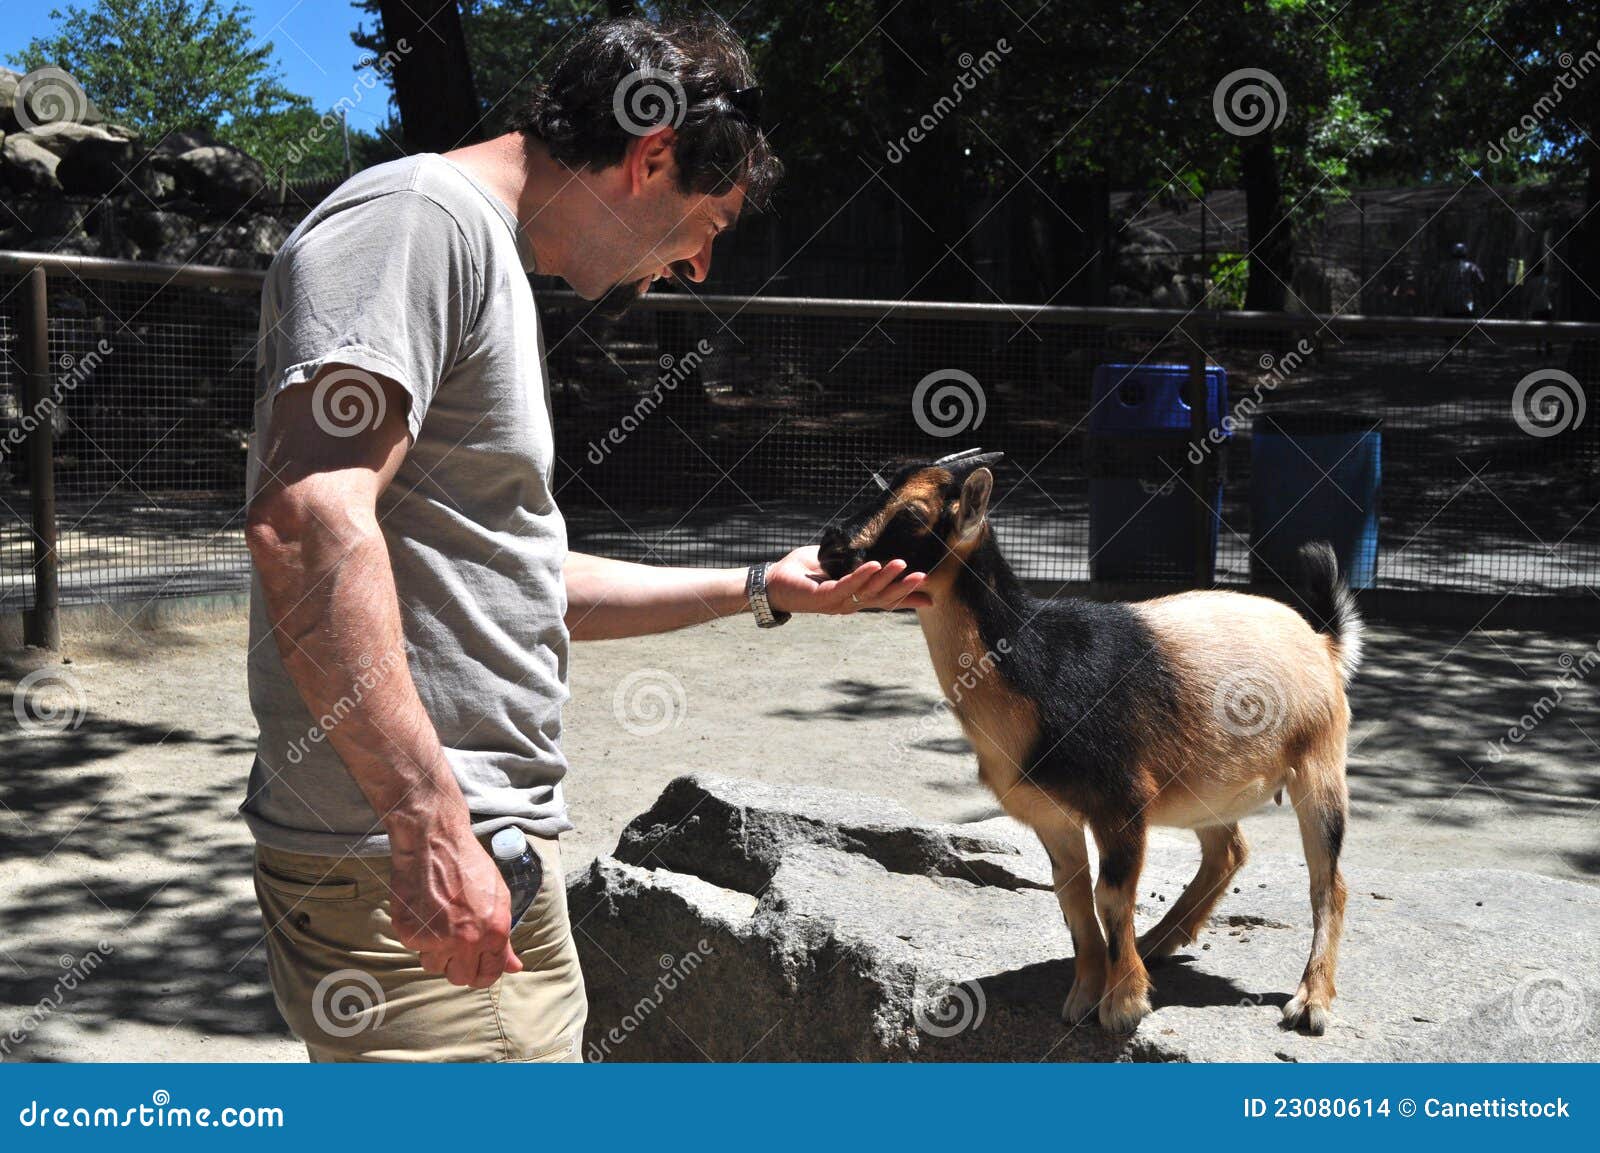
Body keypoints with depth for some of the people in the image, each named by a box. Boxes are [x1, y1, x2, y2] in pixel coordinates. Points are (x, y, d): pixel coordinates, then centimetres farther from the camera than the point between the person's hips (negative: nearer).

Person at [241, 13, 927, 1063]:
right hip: (405, 856, -10)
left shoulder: (490, 266, 21)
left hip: (489, 843, 10)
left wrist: (766, 588, 28)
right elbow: (308, 520, -26)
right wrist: (431, 823, -27)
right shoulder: (421, 216, -11)